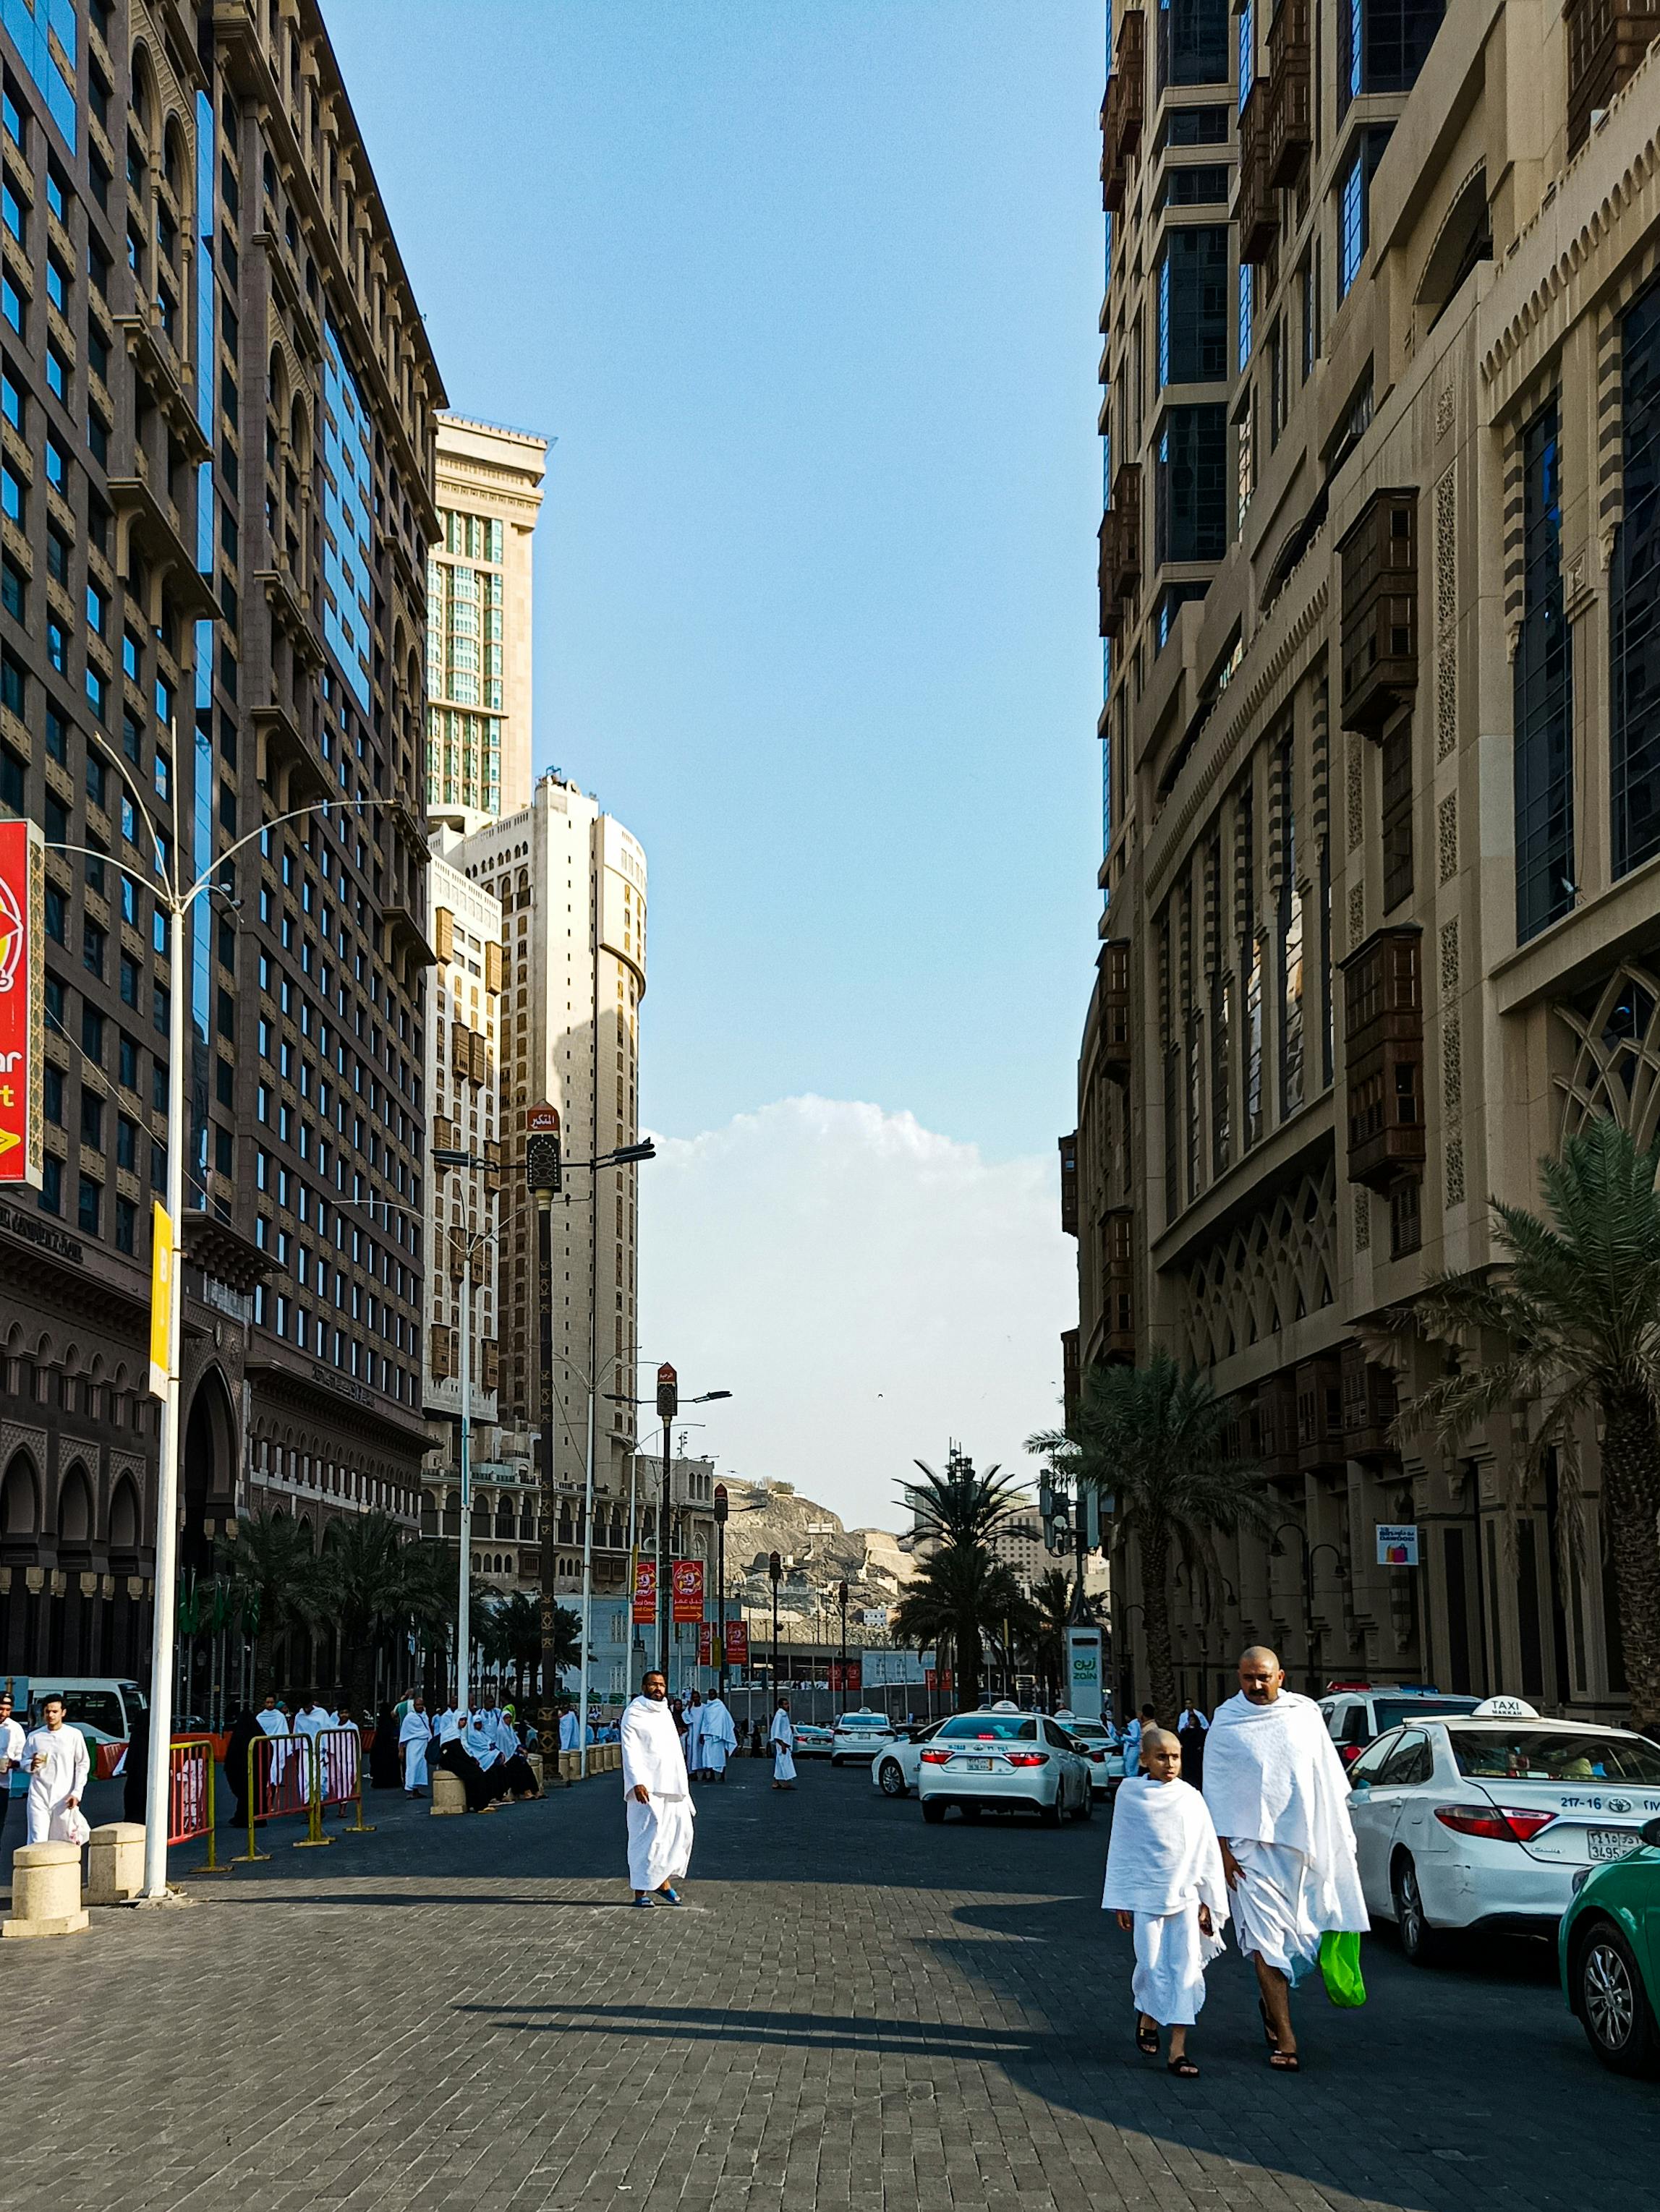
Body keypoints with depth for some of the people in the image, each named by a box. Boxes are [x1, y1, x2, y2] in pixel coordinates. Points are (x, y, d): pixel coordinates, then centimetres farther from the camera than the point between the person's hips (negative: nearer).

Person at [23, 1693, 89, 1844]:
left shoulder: (74, 1735, 2)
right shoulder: (34, 1737, 6)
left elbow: (83, 1764, 4)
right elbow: (24, 1761, 15)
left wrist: (77, 1793, -3)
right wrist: (31, 1765, -9)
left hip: (64, 1797, -1)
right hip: (39, 1796, 1)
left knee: (65, 1843, 1)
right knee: (37, 1842, -9)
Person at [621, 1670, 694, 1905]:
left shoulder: (666, 1713, 19)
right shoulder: (634, 1715, -4)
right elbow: (630, 1751, -13)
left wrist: (683, 1784, 23)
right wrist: (637, 1782, -24)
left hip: (672, 1785, 8)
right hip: (647, 1787, -8)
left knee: (681, 1831, 5)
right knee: (647, 1835, -9)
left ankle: (663, 1880, 18)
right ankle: (641, 1891, -4)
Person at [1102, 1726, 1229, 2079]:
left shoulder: (1190, 1798, 2)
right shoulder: (1130, 1795, -1)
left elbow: (1208, 1851, 6)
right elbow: (1121, 1849, 4)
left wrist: (1207, 1901, 5)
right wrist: (1120, 1902, 4)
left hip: (1186, 1896, 1)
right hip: (1146, 1894, -1)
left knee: (1186, 1968, -4)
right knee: (1151, 1966, -1)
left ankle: (1178, 2050, -1)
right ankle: (1147, 2016, 30)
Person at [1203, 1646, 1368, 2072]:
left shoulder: (1306, 1713, 5)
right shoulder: (1226, 1722, -2)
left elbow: (1330, 1775, 13)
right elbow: (1215, 1788, 1)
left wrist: (1342, 1831, 11)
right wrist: (1222, 1846, -4)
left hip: (1308, 1843, 3)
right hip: (1254, 1845, -3)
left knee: (1308, 1933, 6)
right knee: (1267, 1939, -7)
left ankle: (1271, 1998, 33)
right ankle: (1284, 2039, -5)